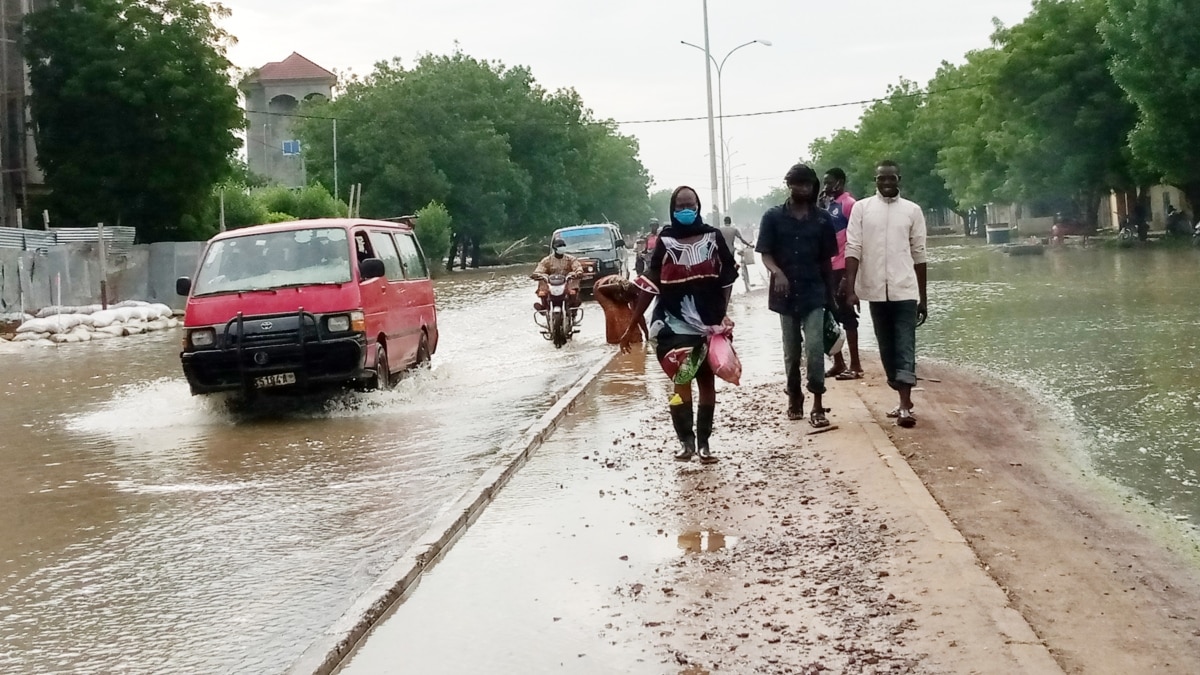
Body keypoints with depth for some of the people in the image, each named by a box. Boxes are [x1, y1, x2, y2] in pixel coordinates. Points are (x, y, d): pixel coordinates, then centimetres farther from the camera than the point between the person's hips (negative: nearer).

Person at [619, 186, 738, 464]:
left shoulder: (713, 238, 2)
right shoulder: (665, 243, -2)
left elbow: (727, 278, 6)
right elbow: (650, 286, -3)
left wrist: (722, 316, -2)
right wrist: (632, 326, -4)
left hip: (709, 324, 2)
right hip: (674, 325, -2)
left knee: (707, 381, 8)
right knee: (681, 381, -9)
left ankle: (703, 442, 16)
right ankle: (686, 440, -1)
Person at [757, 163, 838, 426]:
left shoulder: (822, 218, 4)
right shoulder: (773, 217, 1)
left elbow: (827, 260, 8)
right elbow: (765, 254, -1)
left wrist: (831, 295, 10)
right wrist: (777, 272, -22)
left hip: (814, 292, -1)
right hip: (786, 293, 1)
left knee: (814, 346, -12)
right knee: (791, 350, 10)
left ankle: (817, 405, -10)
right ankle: (794, 396, 28)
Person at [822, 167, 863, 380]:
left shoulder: (849, 204, -10)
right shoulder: (829, 205, 16)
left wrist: (848, 274, -18)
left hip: (842, 269, -9)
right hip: (828, 269, 9)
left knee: (847, 316, -5)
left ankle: (855, 366, -1)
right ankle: (838, 363, 19)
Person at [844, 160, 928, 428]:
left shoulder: (912, 210, 4)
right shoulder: (861, 208, 2)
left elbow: (919, 255, 7)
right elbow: (853, 250, -3)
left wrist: (923, 298, 8)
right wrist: (851, 289, -13)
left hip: (905, 290, -1)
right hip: (876, 290, 1)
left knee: (905, 347, -7)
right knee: (887, 348, 8)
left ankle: (905, 406, -13)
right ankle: (903, 400, 19)